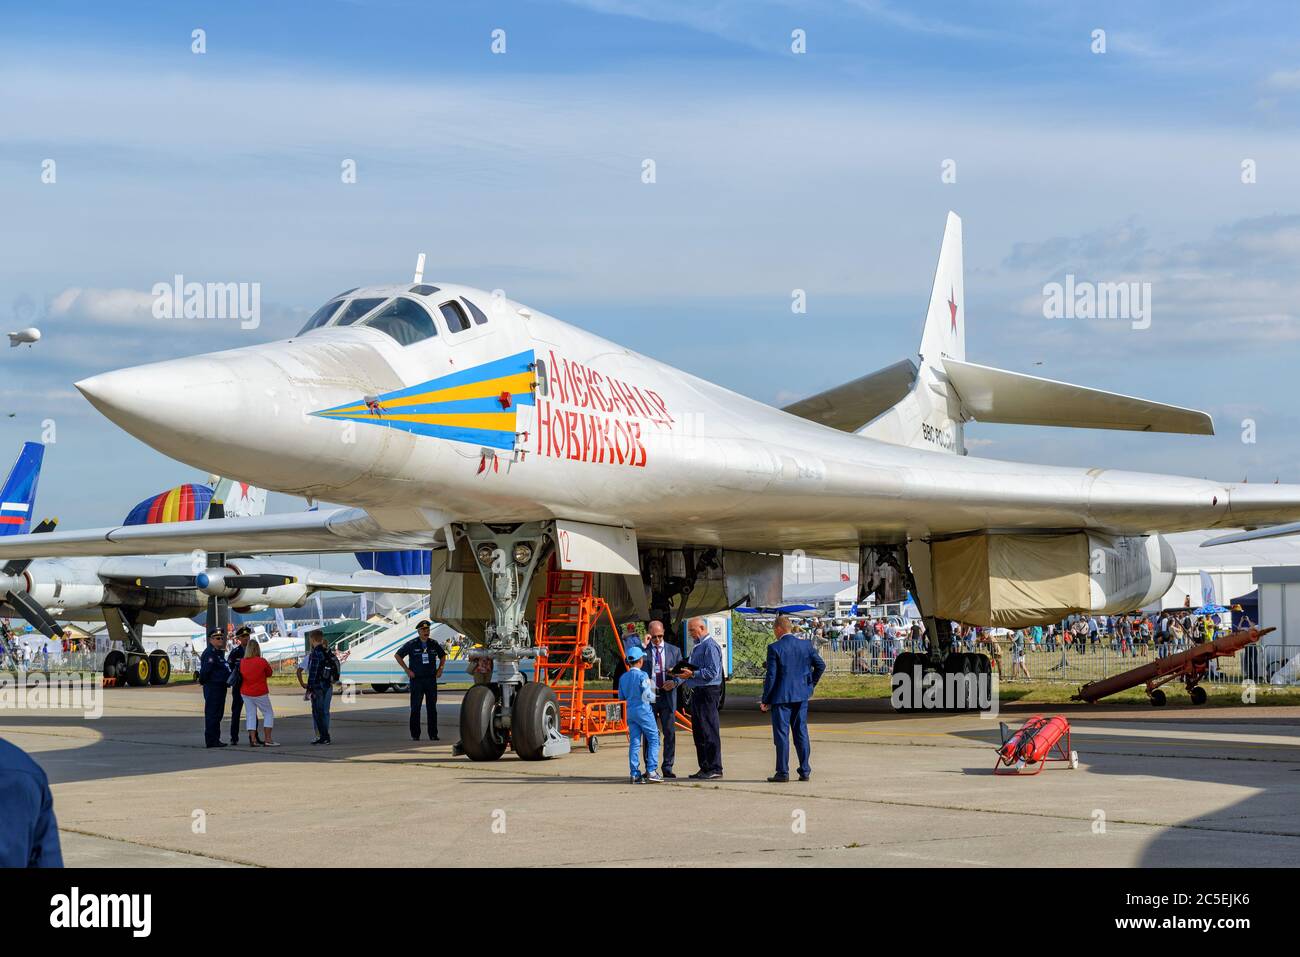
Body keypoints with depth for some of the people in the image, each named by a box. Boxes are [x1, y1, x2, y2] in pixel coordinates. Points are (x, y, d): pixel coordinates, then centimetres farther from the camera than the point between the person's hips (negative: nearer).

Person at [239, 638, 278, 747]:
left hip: (246, 693, 4)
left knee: (251, 715, 9)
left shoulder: (242, 662, -2)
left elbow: (241, 676, 10)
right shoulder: (262, 661, -13)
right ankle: (267, 740, -2)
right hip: (260, 693, -4)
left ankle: (253, 740, 2)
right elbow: (269, 673, 0)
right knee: (268, 713, 6)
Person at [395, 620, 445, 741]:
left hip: (431, 680, 3)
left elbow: (443, 655, 24)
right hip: (416, 680, -3)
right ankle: (415, 734, 4)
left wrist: (440, 669, 11)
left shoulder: (433, 644, 6)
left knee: (432, 707, 4)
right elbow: (397, 655, 2)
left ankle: (433, 734, 9)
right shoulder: (412, 644, -4)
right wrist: (407, 670, -3)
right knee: (415, 708, -1)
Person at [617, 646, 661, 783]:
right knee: (654, 739, 2)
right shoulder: (642, 675, -12)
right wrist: (652, 692, 5)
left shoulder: (623, 677, 7)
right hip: (644, 710, -6)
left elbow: (621, 697, 13)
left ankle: (635, 774, 2)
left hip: (630, 711, 6)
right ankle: (651, 771, -7)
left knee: (634, 742, 6)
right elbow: (648, 696, -16)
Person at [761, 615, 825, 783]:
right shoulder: (806, 645, 3)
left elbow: (771, 676, -12)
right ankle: (805, 770, 12)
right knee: (801, 732, 11)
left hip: (782, 696, -5)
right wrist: (810, 684, 17)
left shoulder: (775, 648, -12)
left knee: (781, 733, 1)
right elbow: (820, 665, 6)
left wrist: (765, 700, -5)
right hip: (801, 695, 5)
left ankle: (783, 772, 1)